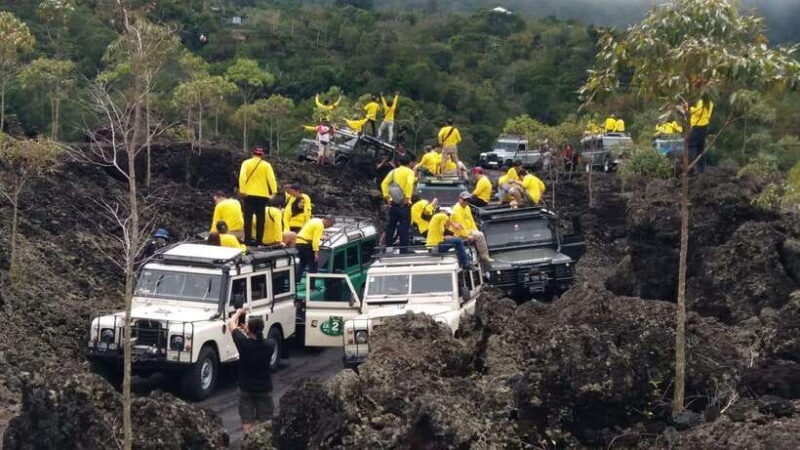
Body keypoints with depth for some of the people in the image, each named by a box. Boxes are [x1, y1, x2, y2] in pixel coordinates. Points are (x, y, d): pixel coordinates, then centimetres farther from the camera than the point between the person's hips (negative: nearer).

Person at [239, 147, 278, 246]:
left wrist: (242, 190, -12)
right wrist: (274, 191, -11)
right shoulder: (266, 165, 4)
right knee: (260, 218, 7)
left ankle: (248, 239, -4)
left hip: (249, 194, -1)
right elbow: (271, 178, -7)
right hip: (262, 195, 1)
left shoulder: (246, 163, 2)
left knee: (248, 217, 2)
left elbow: (242, 176, -10)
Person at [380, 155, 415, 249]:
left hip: (393, 202, 4)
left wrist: (386, 197, -2)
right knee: (404, 227, -2)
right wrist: (408, 197, -20)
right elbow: (410, 183, -20)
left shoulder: (394, 171, 12)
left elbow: (384, 183, 1)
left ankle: (387, 248, 15)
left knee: (390, 226, 12)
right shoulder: (410, 171, -1)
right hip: (404, 203, -4)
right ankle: (403, 249, -3)